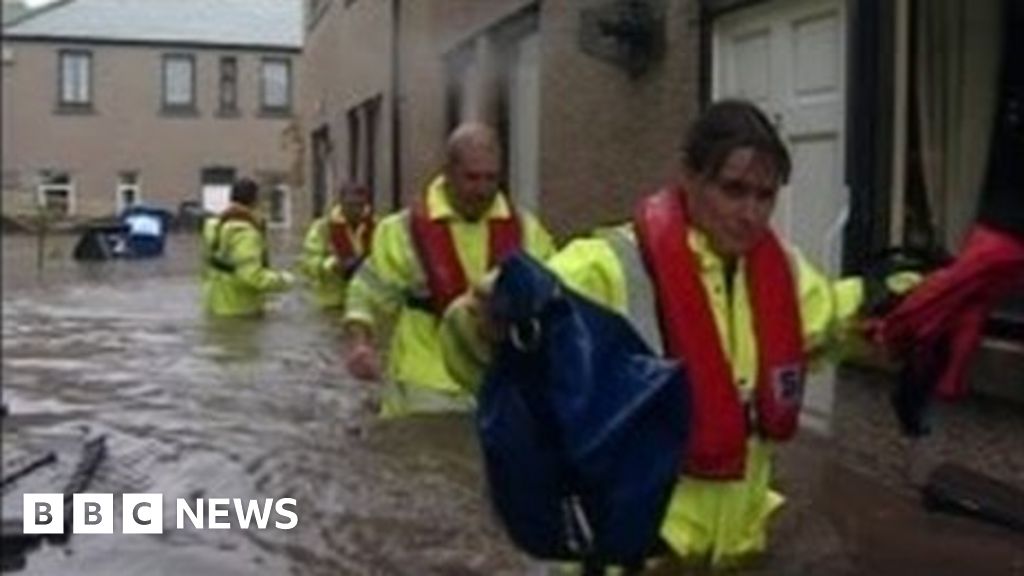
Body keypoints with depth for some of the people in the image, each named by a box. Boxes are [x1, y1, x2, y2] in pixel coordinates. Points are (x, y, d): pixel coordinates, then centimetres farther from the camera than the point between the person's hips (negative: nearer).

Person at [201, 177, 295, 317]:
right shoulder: (245, 231, -20)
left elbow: (209, 268, 14)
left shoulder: (215, 226, 8)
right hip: (239, 310, -9)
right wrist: (282, 280, -14)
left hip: (217, 306, 9)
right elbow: (251, 274, -27)